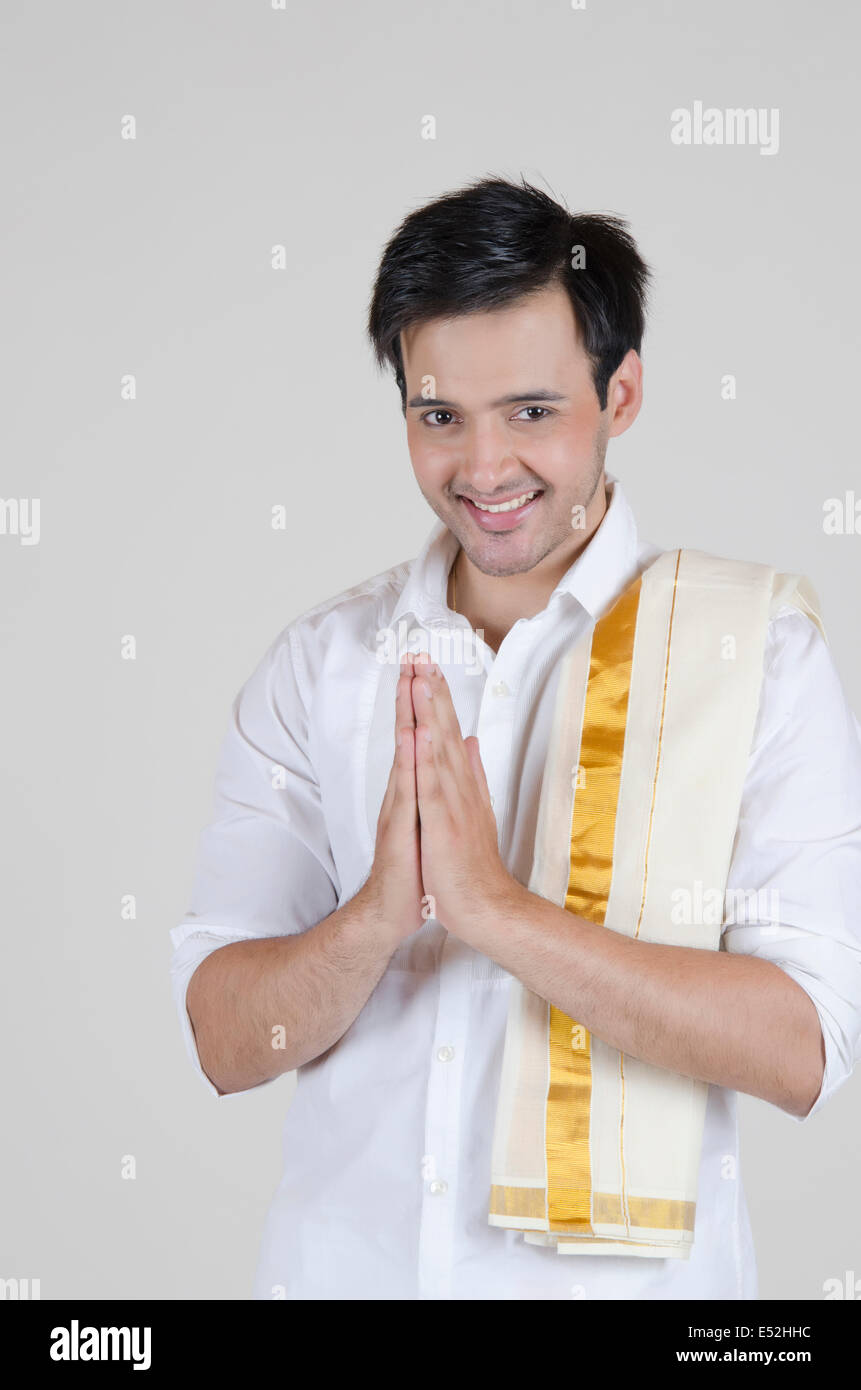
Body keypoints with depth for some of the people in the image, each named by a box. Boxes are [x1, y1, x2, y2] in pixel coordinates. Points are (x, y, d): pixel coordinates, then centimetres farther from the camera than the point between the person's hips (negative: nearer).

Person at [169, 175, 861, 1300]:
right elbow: (223, 1043, -6)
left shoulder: (760, 649, -10)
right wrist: (380, 916, -24)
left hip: (624, 1264, -2)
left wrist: (491, 906, -26)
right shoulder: (318, 661, -2)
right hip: (342, 1259, 2)